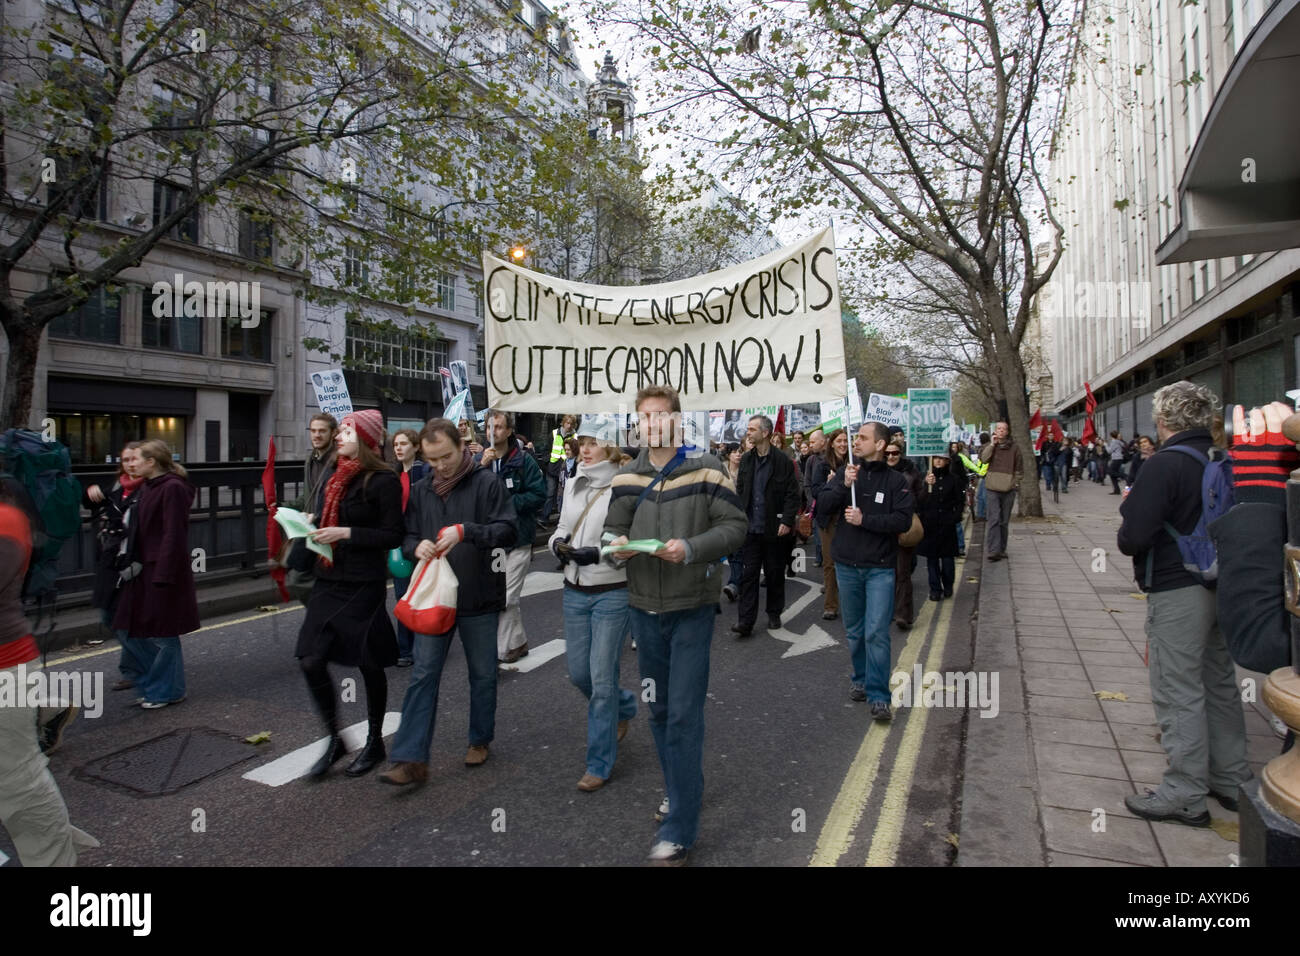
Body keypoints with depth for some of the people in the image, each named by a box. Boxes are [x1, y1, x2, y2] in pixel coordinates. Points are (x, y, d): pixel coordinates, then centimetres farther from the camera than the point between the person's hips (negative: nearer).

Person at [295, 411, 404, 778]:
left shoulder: (383, 481, -11)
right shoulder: (334, 477, 10)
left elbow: (392, 536, -14)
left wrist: (345, 533, -20)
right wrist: (310, 524, 1)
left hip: (364, 587, -6)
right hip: (328, 582, 7)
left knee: (369, 665, 7)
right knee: (310, 660, 0)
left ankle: (374, 743, 26)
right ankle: (334, 740, 20)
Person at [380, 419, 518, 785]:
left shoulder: (487, 483, -7)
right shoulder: (420, 490, 7)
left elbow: (508, 531, -14)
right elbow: (406, 536, 12)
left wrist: (466, 530, -28)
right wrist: (417, 546, -12)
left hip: (479, 600, -3)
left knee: (482, 674, 12)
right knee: (423, 675, 1)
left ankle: (479, 740, 32)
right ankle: (411, 759, 6)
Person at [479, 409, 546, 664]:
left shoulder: (524, 460, -6)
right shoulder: (479, 460, 5)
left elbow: (538, 494, -10)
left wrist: (507, 503, -17)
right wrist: (482, 466, -18)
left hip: (518, 540, -5)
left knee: (506, 598, -5)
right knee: (502, 597, 13)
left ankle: (501, 650, 9)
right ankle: (518, 643, 30)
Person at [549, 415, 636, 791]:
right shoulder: (573, 484, 7)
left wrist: (597, 554, -25)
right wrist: (559, 543, -6)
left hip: (612, 593, -7)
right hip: (575, 591, 7)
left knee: (602, 678, -1)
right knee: (578, 672, 14)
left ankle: (600, 763, 16)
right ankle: (624, 707, 45)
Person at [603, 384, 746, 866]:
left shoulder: (706, 470, -8)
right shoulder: (626, 476, 5)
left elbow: (735, 525, -9)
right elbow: (614, 527, 11)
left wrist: (691, 548, -24)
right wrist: (617, 543, -12)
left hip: (692, 608, -5)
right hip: (644, 608, 5)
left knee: (684, 714, -4)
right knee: (659, 708, 18)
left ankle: (679, 831, 6)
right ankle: (681, 786, 41)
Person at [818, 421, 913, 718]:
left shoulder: (895, 480, -4)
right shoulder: (844, 473, 4)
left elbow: (903, 520, -12)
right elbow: (823, 505, -5)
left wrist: (865, 520, -17)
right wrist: (844, 485, -19)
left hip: (880, 567, -3)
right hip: (847, 564, 3)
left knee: (877, 633, -8)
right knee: (855, 630, 15)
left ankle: (879, 696, 0)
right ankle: (860, 679, 33)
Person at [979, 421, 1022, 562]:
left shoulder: (1013, 448, 8)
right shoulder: (989, 446, 7)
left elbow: (1019, 469, 13)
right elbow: (983, 458, -13)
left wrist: (1016, 482, 4)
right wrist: (992, 444, -12)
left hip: (1009, 488, 2)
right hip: (993, 488, -2)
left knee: (1005, 521, 9)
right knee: (994, 519, -12)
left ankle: (1002, 549, 20)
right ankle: (993, 550, -14)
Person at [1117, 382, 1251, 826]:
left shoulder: (1164, 465, -19)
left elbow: (1133, 538, -24)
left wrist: (1129, 506, -4)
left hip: (1177, 592, -8)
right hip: (1221, 586, 8)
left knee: (1178, 693, 0)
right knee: (1220, 684, 19)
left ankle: (1185, 796, 10)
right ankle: (1231, 779, 33)